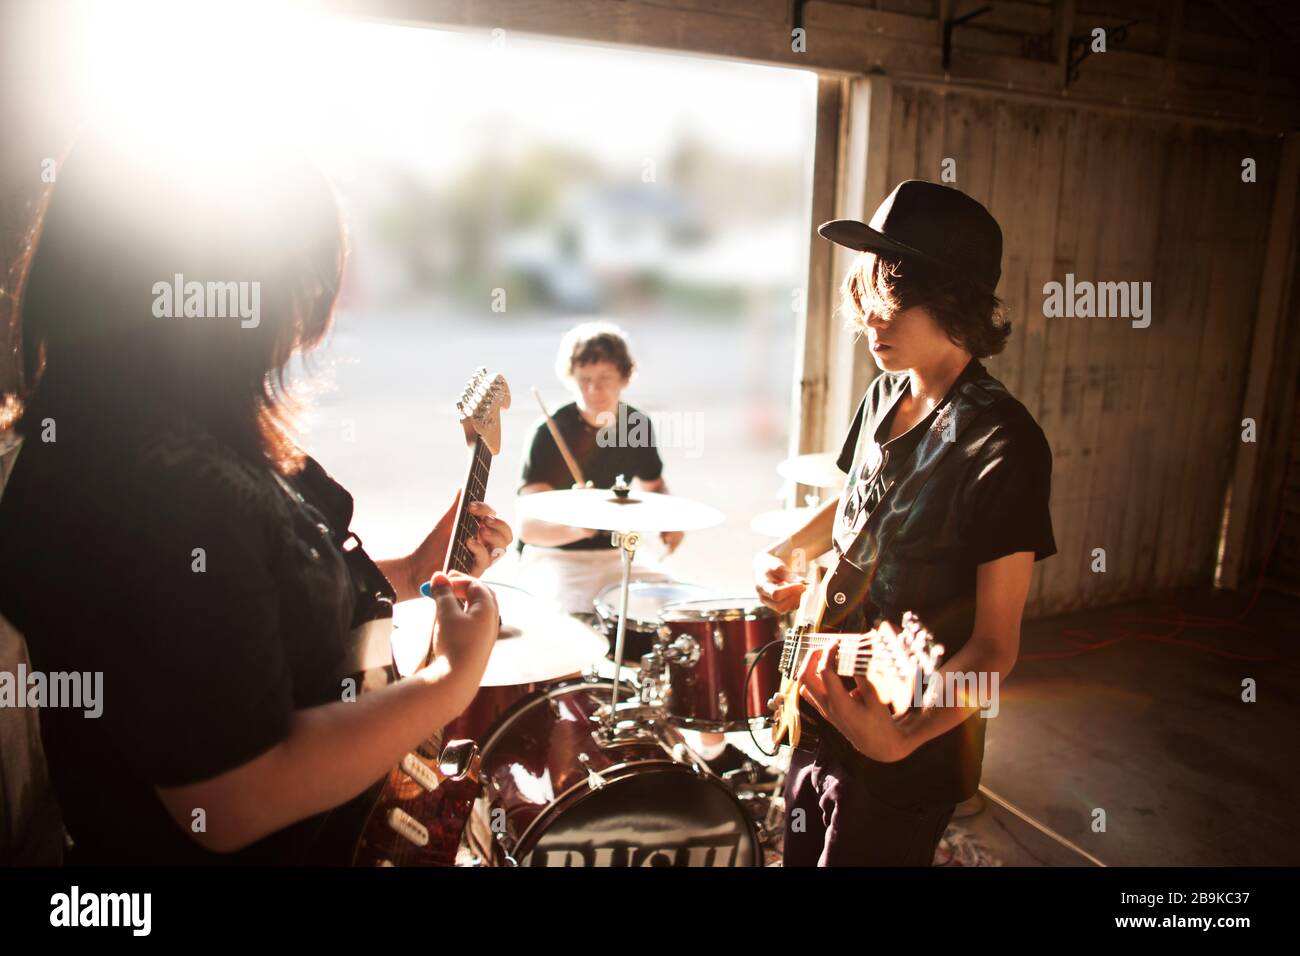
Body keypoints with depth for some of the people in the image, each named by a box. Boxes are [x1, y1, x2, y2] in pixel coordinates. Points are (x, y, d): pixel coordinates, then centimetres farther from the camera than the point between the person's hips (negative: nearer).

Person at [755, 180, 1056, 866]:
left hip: (903, 758, -7)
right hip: (819, 719, 7)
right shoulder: (885, 394, 0)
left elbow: (994, 642, -22)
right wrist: (789, 554, 1)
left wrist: (905, 735, -36)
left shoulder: (1002, 445, -23)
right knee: (802, 854, 26)